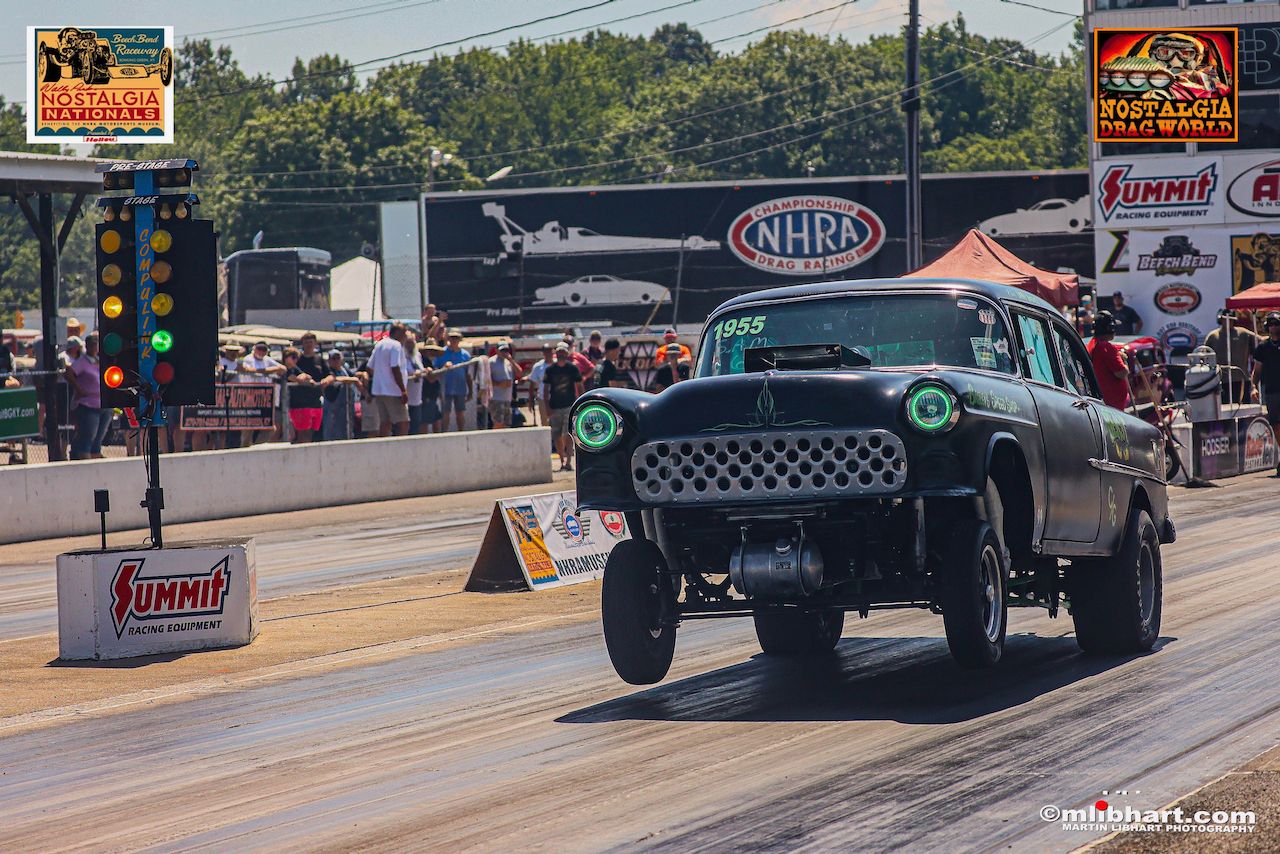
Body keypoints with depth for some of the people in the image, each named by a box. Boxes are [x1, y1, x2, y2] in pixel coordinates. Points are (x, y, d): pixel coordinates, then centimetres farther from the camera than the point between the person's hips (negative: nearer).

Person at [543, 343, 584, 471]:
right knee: (556, 436, 5)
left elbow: (579, 387, 6)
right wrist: (547, 407, -1)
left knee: (568, 434, -13)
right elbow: (546, 390, 7)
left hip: (570, 406, -3)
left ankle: (568, 462, -17)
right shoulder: (550, 370, 5)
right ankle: (562, 461, 17)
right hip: (555, 407, 3)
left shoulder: (573, 368, 2)